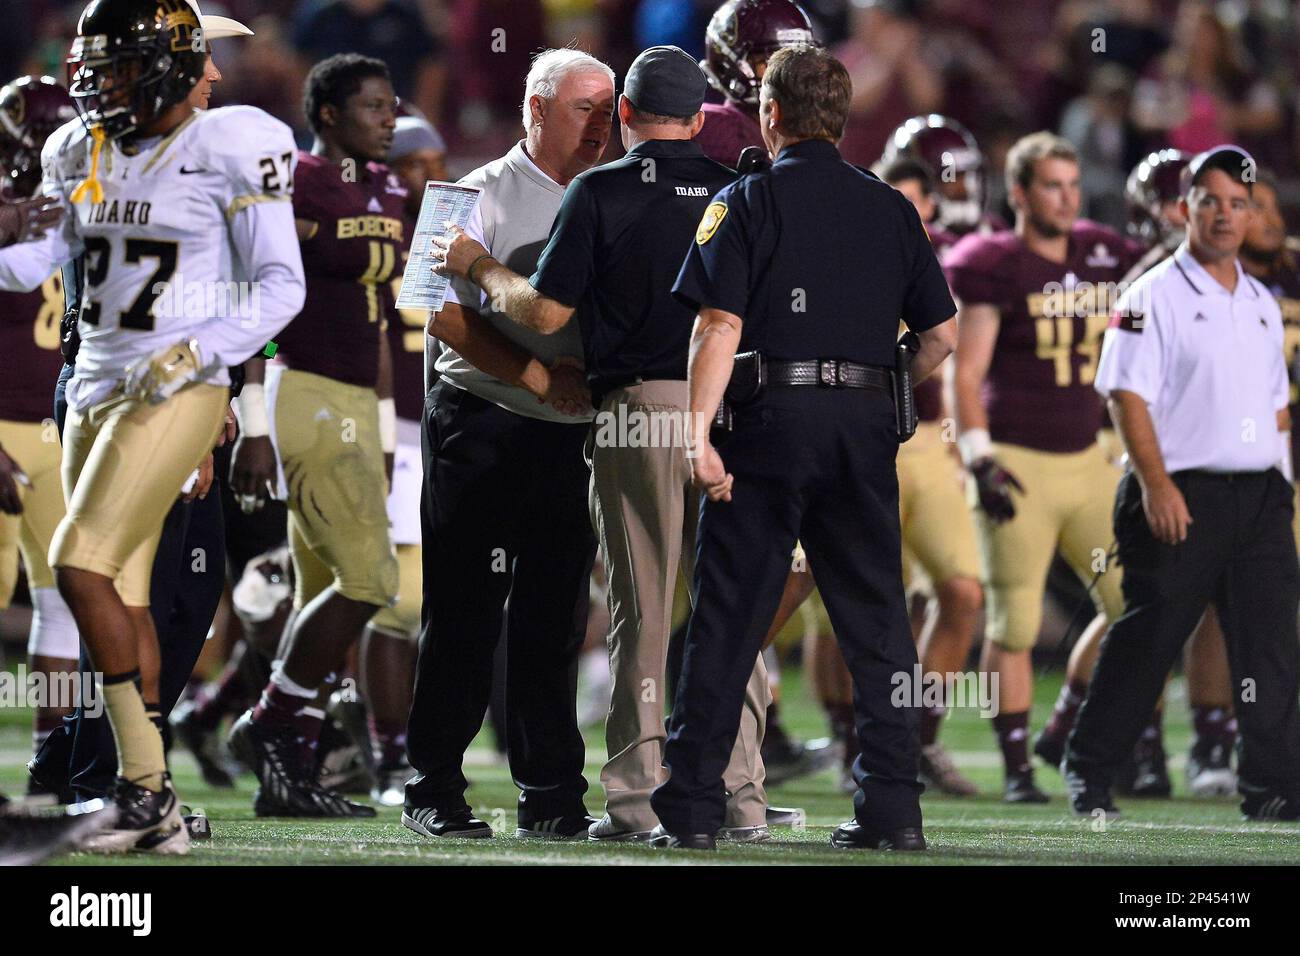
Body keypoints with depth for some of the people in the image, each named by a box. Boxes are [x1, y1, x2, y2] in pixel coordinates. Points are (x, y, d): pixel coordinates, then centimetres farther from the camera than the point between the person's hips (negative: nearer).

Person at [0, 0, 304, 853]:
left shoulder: (228, 152, -9)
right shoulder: (88, 153, 10)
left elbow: (282, 287, -9)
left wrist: (194, 355, -19)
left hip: (179, 394, -7)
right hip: (98, 389, 7)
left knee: (82, 564, -18)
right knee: (122, 595, 5)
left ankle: (146, 782, -13)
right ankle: (155, 812, 8)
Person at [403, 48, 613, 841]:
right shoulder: (485, 197, -1)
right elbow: (448, 315, -10)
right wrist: (540, 376, -15)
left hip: (575, 437, 5)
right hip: (483, 426, -5)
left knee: (555, 624, 5)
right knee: (465, 615, -3)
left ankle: (551, 797, 9)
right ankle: (436, 791, 2)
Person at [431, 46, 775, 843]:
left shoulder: (600, 193, -2)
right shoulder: (736, 191, 7)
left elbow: (546, 313, -3)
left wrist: (480, 266, 12)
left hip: (636, 407, -2)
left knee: (640, 606, 3)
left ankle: (635, 796, 1)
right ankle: (742, 796, 3)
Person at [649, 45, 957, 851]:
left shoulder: (748, 201, 0)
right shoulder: (890, 208, 12)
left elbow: (720, 327, -10)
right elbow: (942, 337, 12)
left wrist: (699, 433, -14)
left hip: (773, 420, -3)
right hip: (867, 423, 3)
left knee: (728, 617, 0)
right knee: (876, 617, 7)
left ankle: (691, 807, -1)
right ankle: (893, 808, 5)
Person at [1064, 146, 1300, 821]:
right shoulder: (1154, 296, -4)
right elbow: (1128, 395, -11)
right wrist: (1156, 485, -18)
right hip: (1181, 497, -6)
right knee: (1147, 639, -1)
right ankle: (1088, 771, 12)